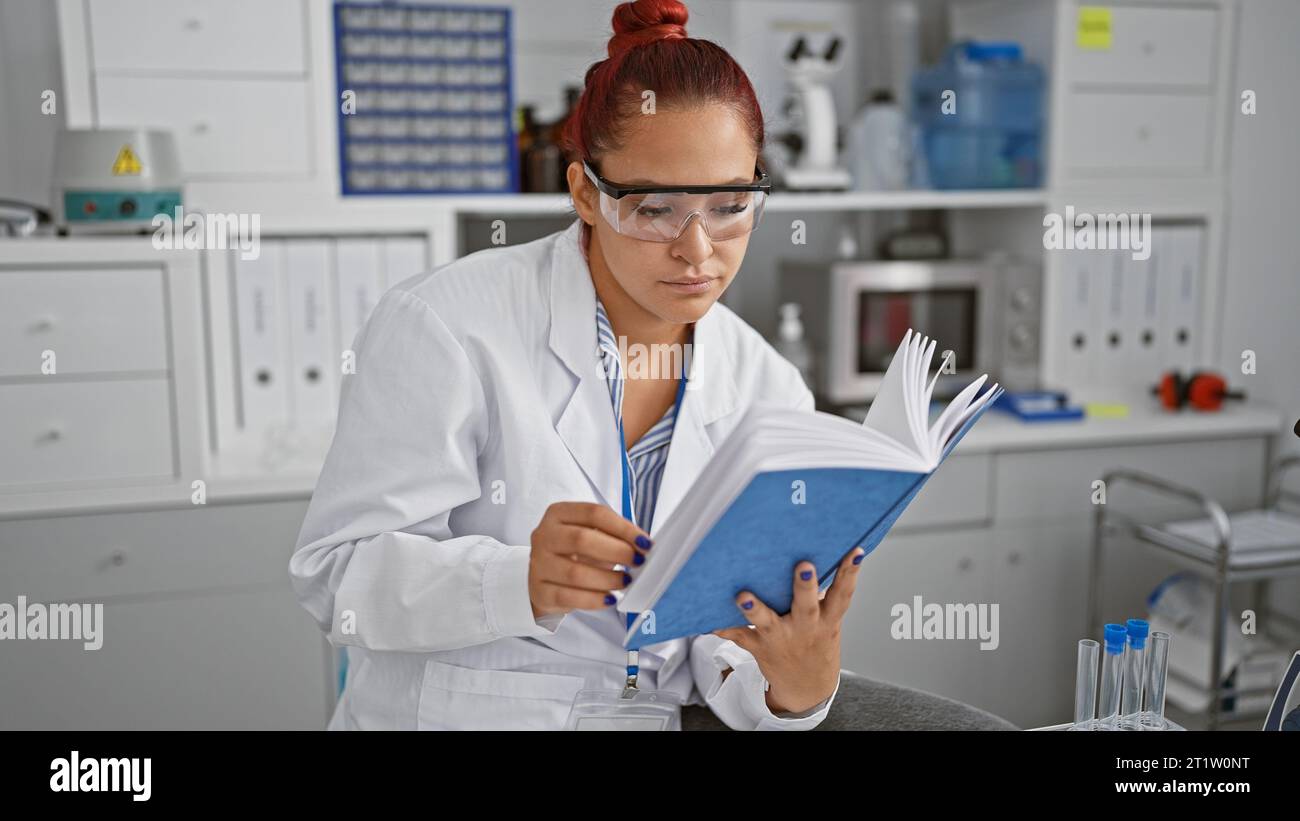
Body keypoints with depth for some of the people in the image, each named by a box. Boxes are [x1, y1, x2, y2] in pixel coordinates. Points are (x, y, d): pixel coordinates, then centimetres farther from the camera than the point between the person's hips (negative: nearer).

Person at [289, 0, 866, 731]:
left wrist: (795, 685, -21)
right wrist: (520, 582, -28)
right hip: (447, 712, -3)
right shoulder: (442, 327, -12)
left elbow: (720, 655, 0)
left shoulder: (772, 392, 1)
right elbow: (336, 573, -12)